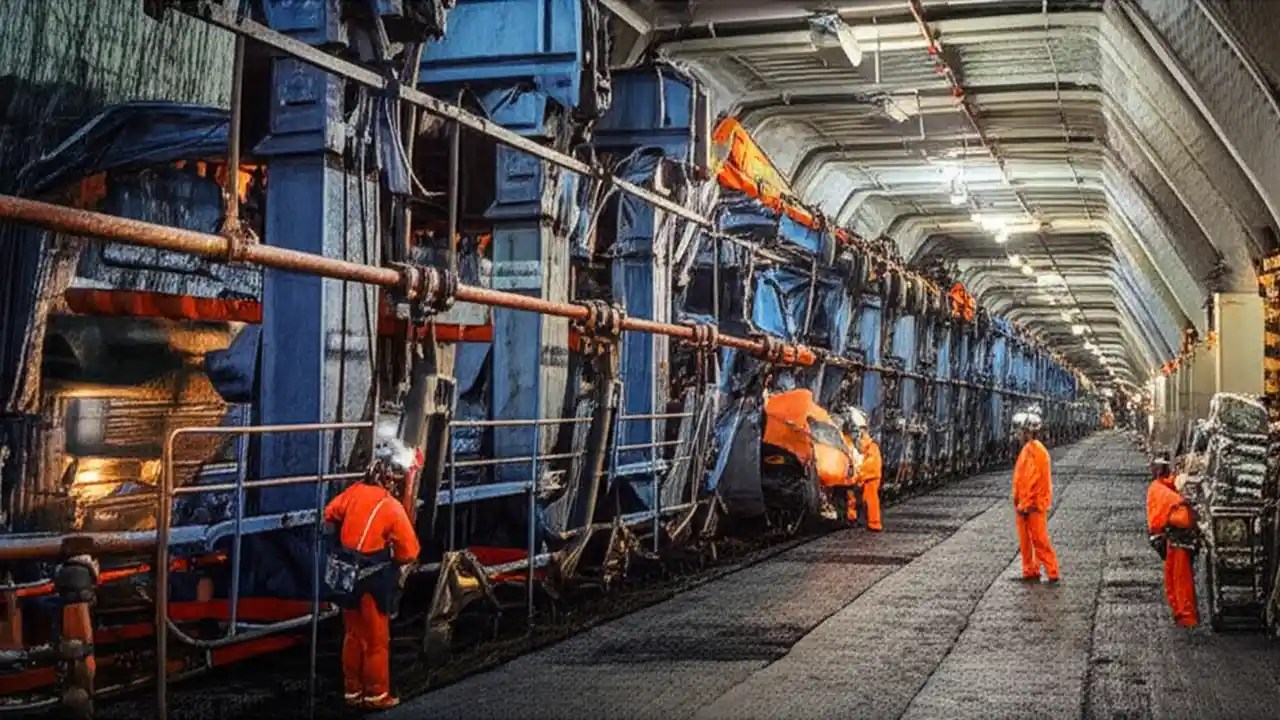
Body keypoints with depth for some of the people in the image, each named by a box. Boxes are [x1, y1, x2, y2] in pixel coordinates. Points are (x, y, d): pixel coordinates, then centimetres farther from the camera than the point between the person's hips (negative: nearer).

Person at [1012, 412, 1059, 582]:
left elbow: (1032, 480, -21)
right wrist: (1019, 502, 18)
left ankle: (1052, 572, 1)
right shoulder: (1027, 449, 12)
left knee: (1040, 540, -5)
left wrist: (1024, 505, -19)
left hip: (1034, 505, -10)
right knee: (1025, 540, 13)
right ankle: (1030, 572, 19)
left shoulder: (1036, 451, -18)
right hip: (1025, 504, 10)